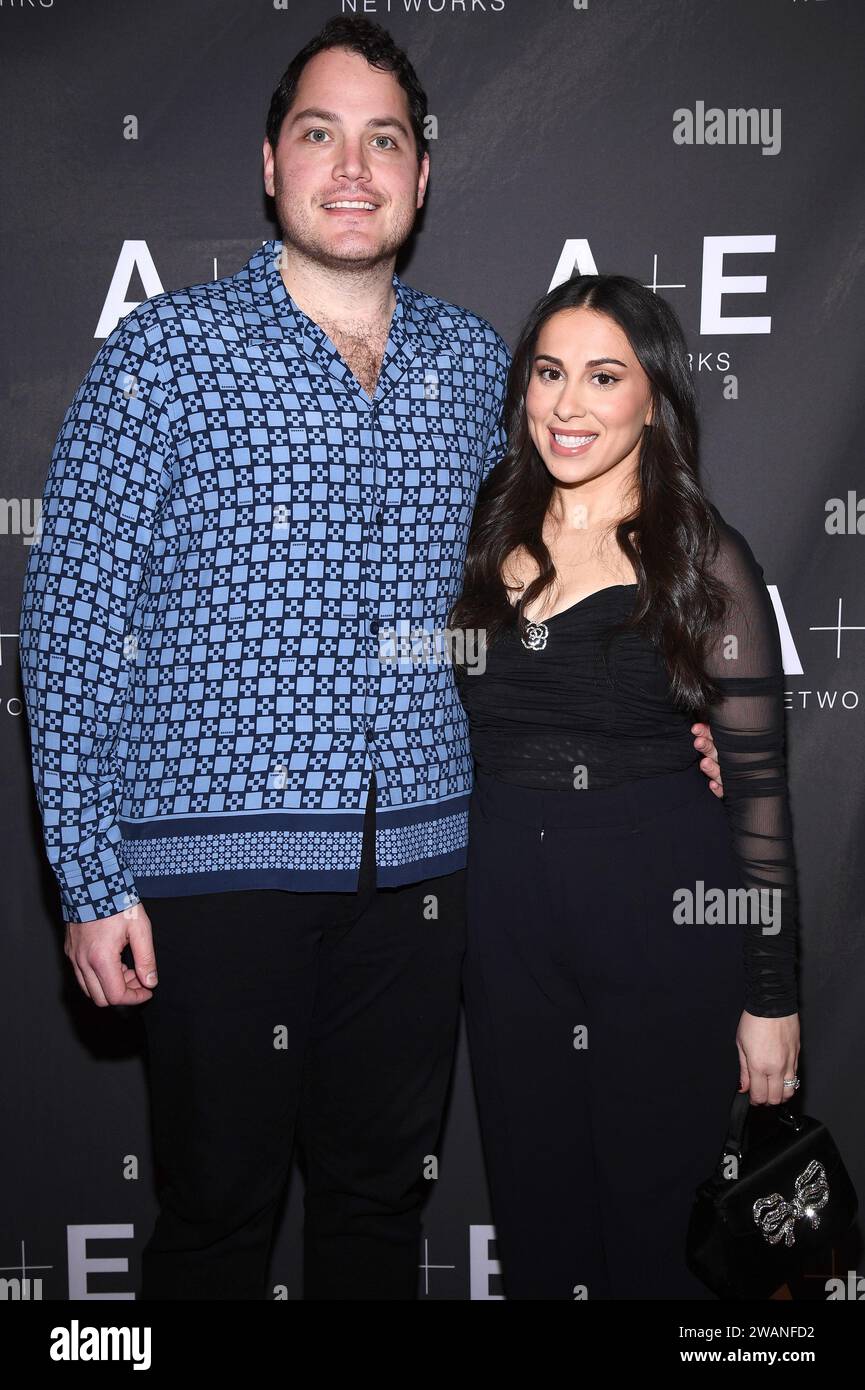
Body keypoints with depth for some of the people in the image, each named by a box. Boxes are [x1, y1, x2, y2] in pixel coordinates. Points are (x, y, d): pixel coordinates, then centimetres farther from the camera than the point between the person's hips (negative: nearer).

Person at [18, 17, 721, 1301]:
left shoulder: (475, 361, 8)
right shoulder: (165, 351, -4)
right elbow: (71, 617, -6)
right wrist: (91, 878, -10)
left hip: (418, 857, 4)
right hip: (218, 858, -3)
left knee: (382, 1198, 16)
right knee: (217, 1208, 10)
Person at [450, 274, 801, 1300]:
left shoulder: (702, 559, -6)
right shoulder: (485, 541, 6)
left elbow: (757, 782, -6)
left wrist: (771, 995, -6)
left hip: (665, 919, -3)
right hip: (505, 917, 4)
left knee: (654, 1223, 9)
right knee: (533, 1216, 15)